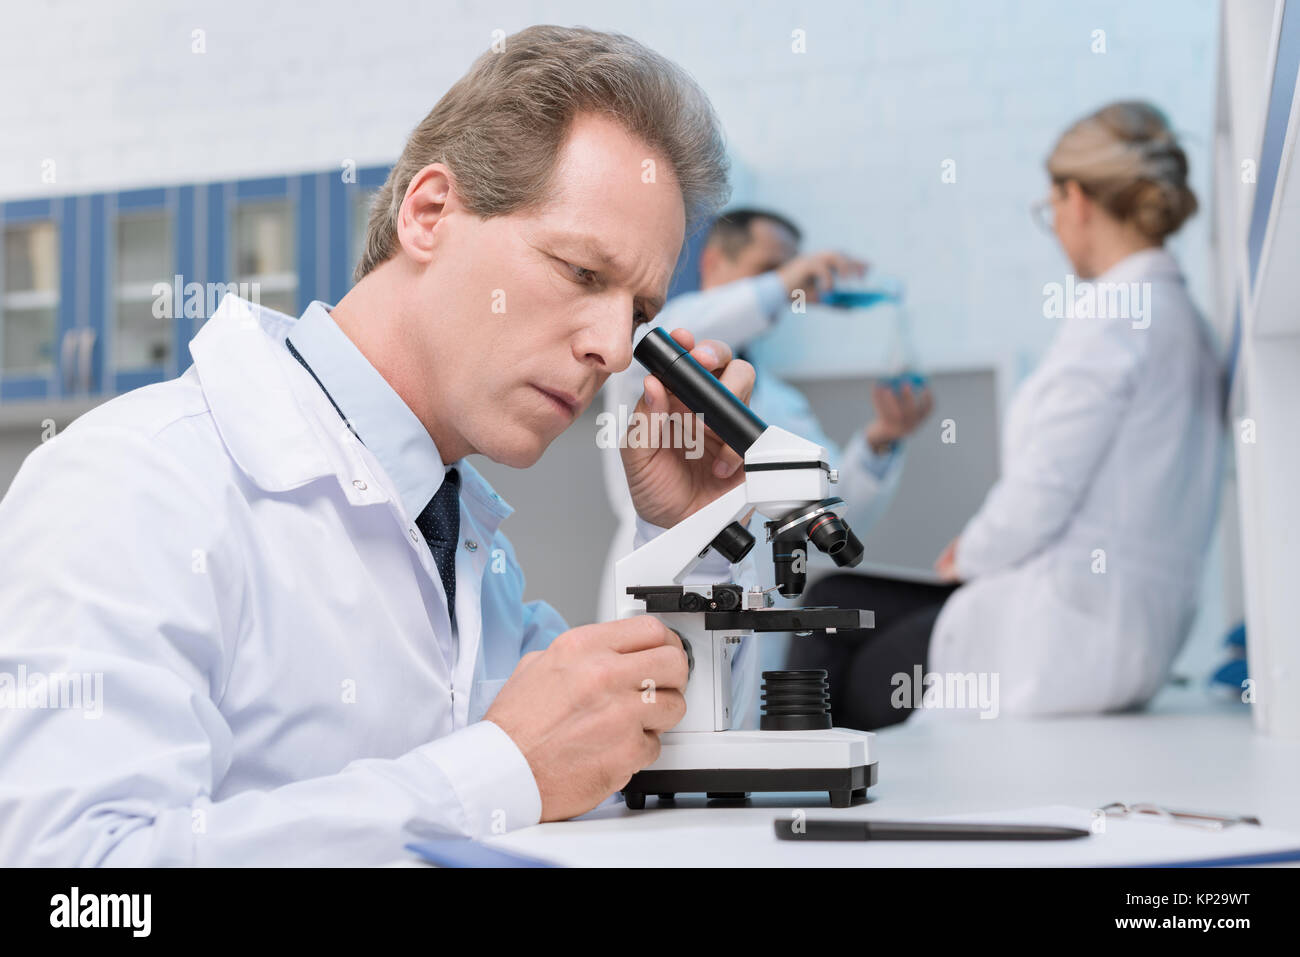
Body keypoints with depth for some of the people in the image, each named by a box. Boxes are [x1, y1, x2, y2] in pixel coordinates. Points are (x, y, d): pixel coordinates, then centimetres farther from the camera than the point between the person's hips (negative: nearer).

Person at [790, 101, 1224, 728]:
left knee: (854, 691, 10)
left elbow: (1040, 494, -20)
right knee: (832, 601, 17)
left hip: (1073, 629, -9)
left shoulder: (1110, 318, -18)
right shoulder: (1184, 320, 12)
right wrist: (978, 551, 12)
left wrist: (969, 554, 0)